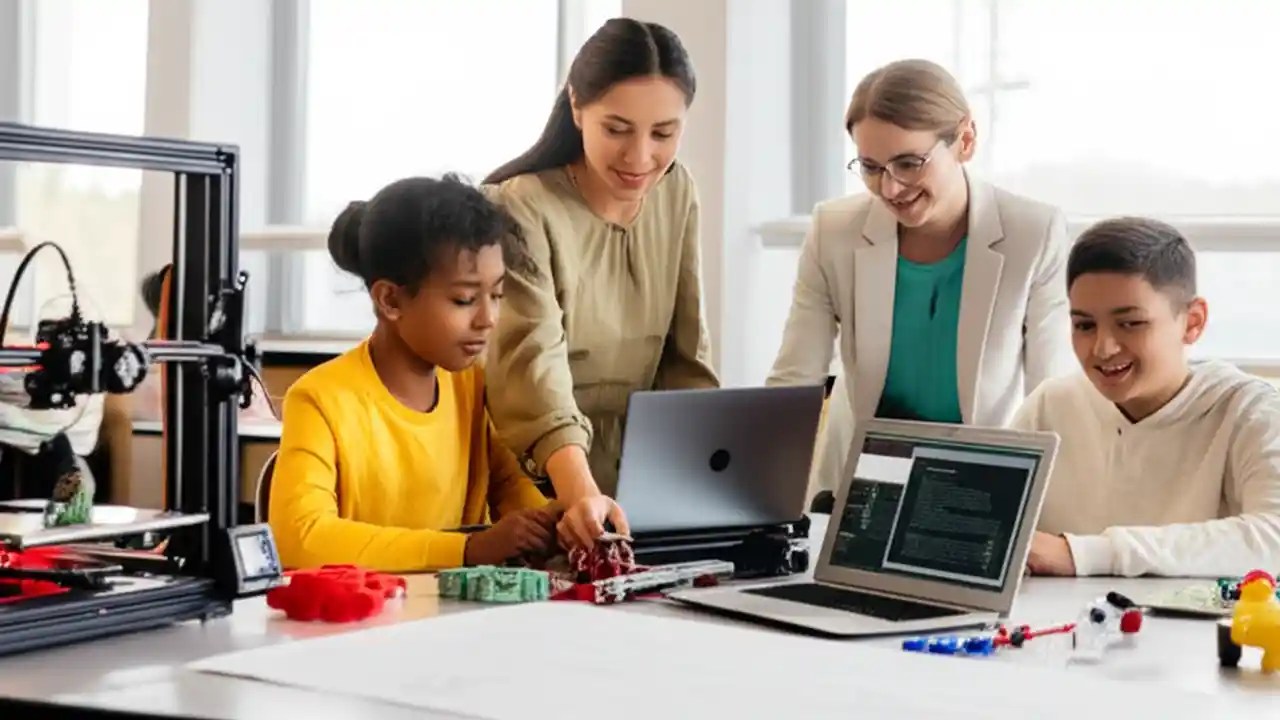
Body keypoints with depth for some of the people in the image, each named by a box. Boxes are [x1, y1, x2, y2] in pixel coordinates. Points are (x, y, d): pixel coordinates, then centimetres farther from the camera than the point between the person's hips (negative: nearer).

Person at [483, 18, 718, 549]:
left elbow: (684, 357, 6)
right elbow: (535, 364, -28)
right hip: (535, 492, -4)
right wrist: (580, 493, -43)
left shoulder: (676, 193, 3)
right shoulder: (520, 208, -15)